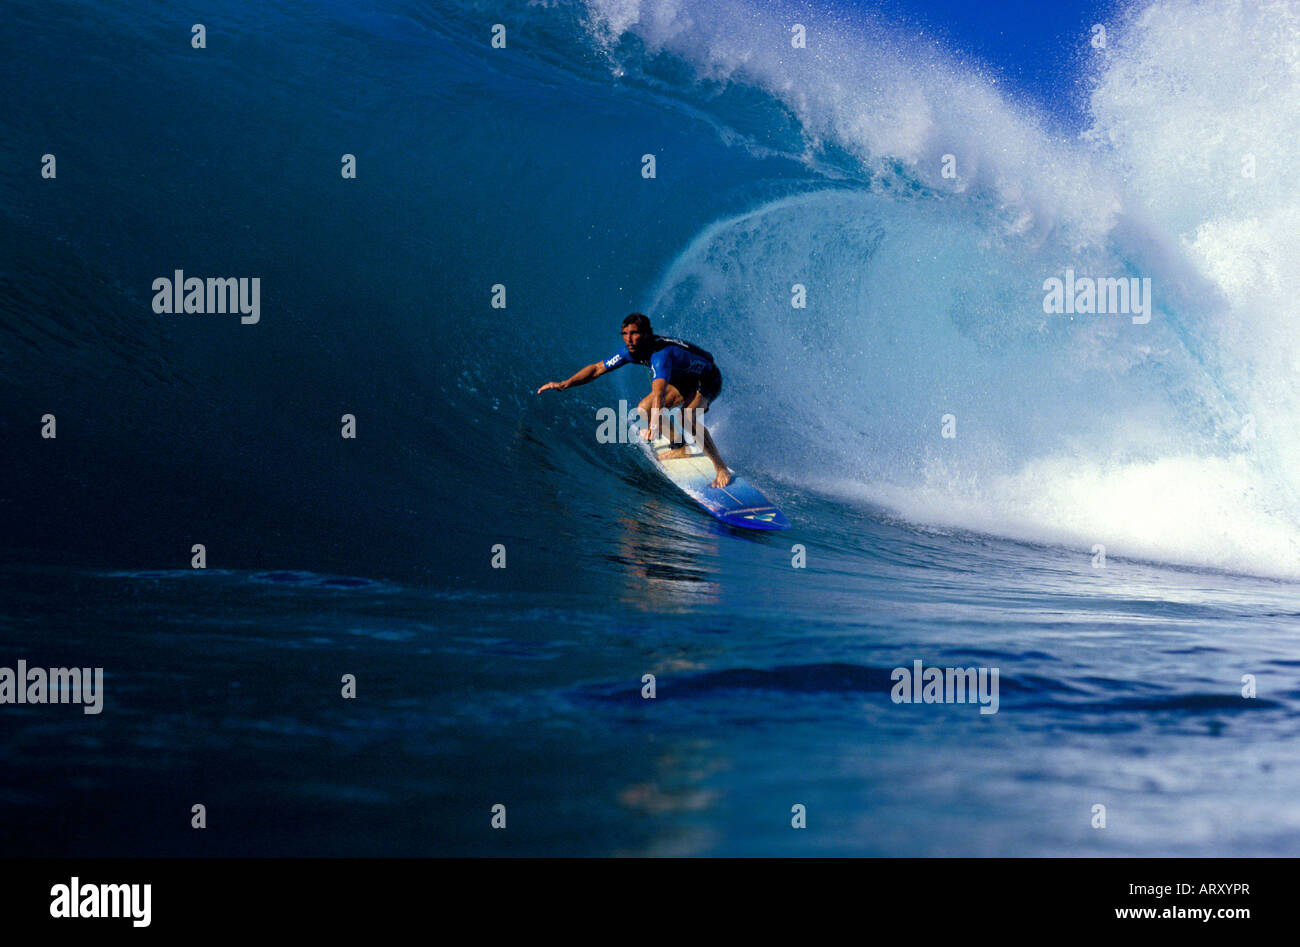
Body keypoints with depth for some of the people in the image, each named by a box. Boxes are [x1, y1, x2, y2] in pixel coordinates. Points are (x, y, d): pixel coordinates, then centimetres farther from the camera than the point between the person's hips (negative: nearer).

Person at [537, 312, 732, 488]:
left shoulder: (661, 353, -39)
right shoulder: (632, 350, -14)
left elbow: (658, 392, -55)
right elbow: (597, 368, -5)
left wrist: (655, 424, -69)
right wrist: (564, 384, -15)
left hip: (708, 379, -9)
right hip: (684, 380, 9)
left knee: (686, 418, -33)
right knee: (644, 409, -1)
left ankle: (721, 468, -24)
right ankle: (680, 449, 19)